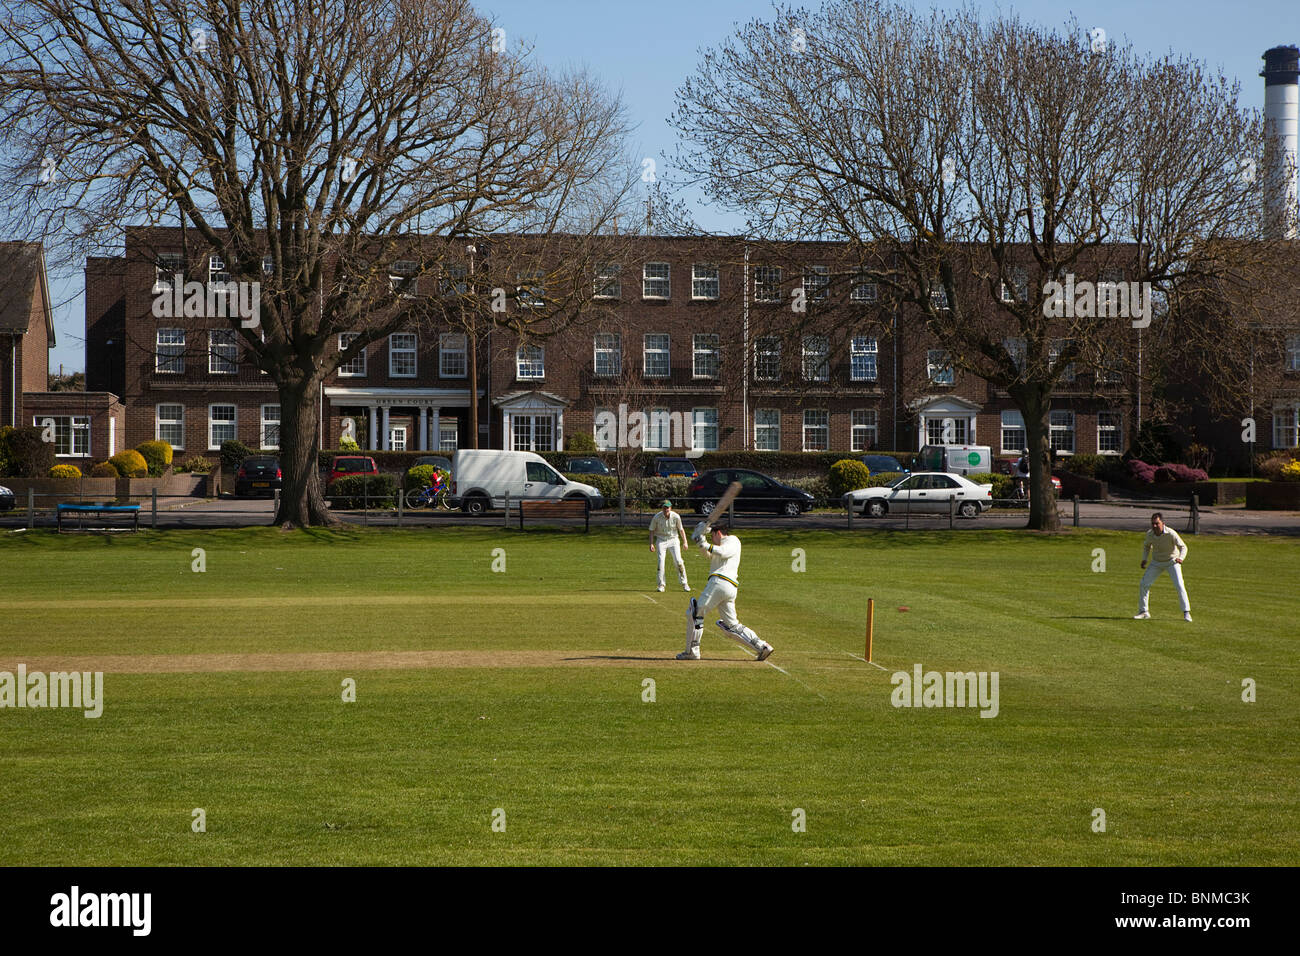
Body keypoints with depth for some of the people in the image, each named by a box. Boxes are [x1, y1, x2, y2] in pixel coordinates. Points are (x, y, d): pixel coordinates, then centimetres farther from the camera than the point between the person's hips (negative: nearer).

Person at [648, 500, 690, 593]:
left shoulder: (676, 517, -11)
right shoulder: (657, 517, -13)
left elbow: (681, 529, 2)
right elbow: (652, 531, -2)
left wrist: (685, 542, -2)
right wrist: (651, 544, -10)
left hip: (673, 540, 0)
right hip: (661, 540, 0)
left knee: (678, 561, -10)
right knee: (661, 561, -12)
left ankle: (684, 583, 2)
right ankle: (661, 585, -4)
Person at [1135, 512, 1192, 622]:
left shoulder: (1171, 534, -28)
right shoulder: (1149, 534, -15)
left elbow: (1183, 547, -25)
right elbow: (1146, 546, 7)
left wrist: (1180, 558, -45)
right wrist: (1144, 559, -5)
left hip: (1172, 561, -4)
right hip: (1156, 563, 4)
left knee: (1179, 586, -17)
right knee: (1144, 584, -3)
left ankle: (1186, 613, -5)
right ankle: (1143, 612, 12)